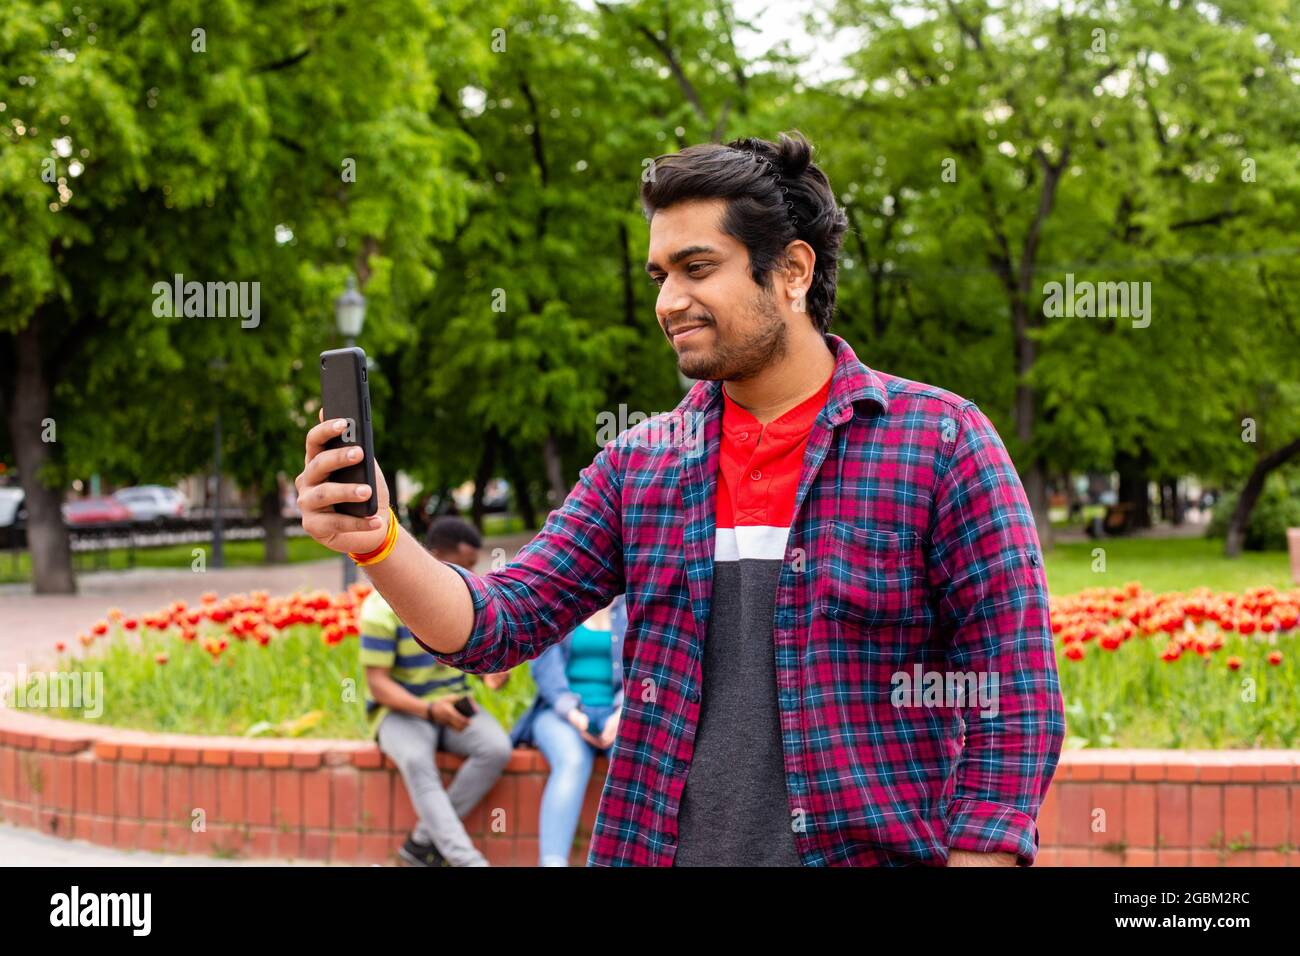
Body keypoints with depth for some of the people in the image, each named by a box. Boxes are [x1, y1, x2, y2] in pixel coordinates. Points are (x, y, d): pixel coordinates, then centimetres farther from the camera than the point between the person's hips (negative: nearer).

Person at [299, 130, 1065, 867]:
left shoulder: (942, 442, -6)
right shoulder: (638, 465, 8)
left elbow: (1015, 702, -8)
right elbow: (498, 625, 2)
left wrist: (976, 855, -17)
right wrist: (378, 543, -15)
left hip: (873, 848, -4)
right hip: (657, 847, 4)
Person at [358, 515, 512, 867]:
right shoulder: (384, 606, -15)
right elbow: (378, 684, -17)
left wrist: (492, 671, -18)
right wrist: (429, 709, -33)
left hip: (453, 703, 5)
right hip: (401, 710, -5)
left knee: (497, 748, -26)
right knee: (416, 761, -38)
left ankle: (424, 842, -19)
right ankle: (466, 860, -43)